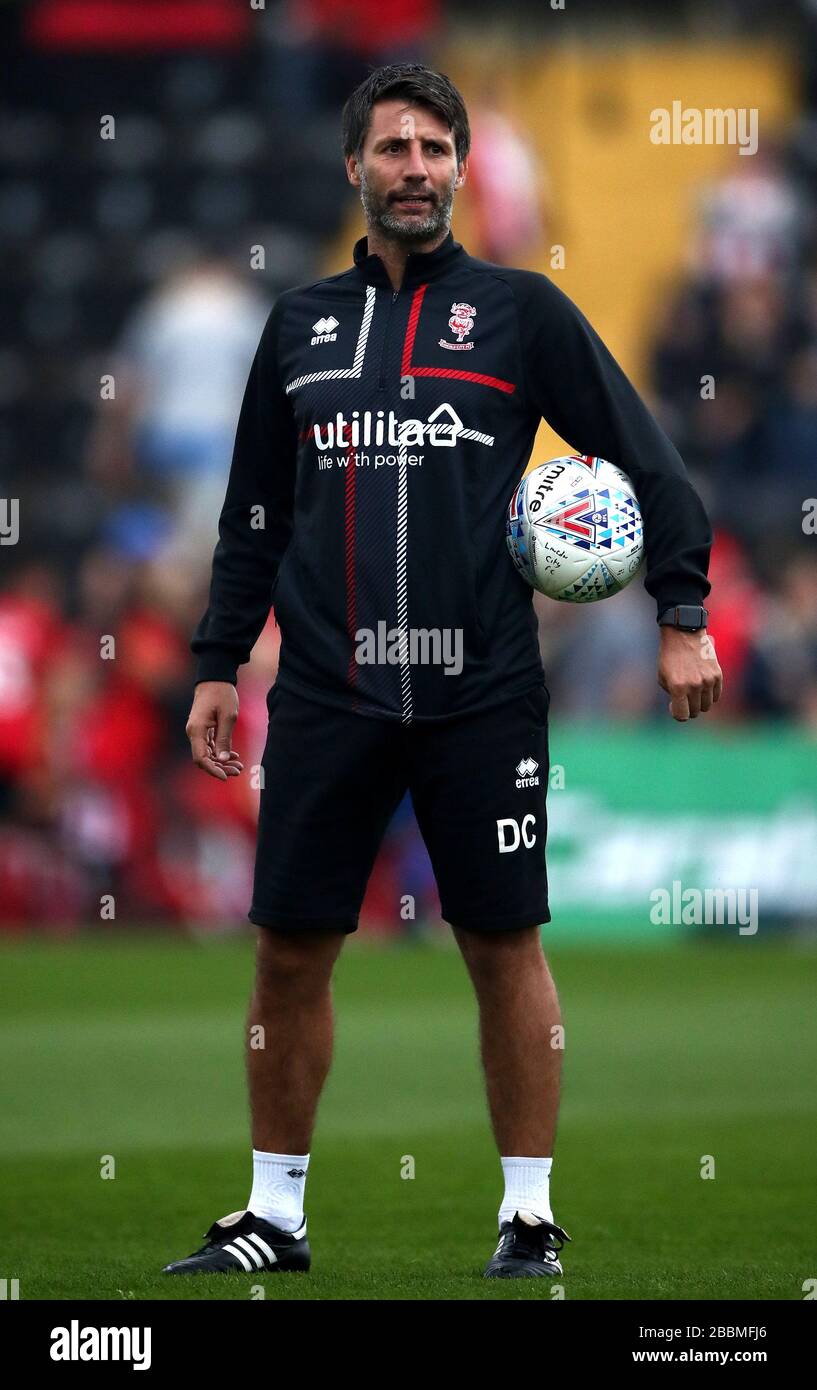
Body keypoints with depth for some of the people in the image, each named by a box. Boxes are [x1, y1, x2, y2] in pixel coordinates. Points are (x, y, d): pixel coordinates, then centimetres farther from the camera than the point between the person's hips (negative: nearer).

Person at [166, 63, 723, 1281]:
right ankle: (276, 1214, 14)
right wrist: (219, 661, 14)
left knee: (505, 948, 1)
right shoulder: (301, 323, 12)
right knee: (291, 951, 3)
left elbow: (644, 454, 3)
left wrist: (682, 613, -4)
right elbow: (255, 510, 18)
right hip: (326, 698, 3)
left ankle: (530, 1214, 11)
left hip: (482, 693, -3)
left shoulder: (519, 311, 3)